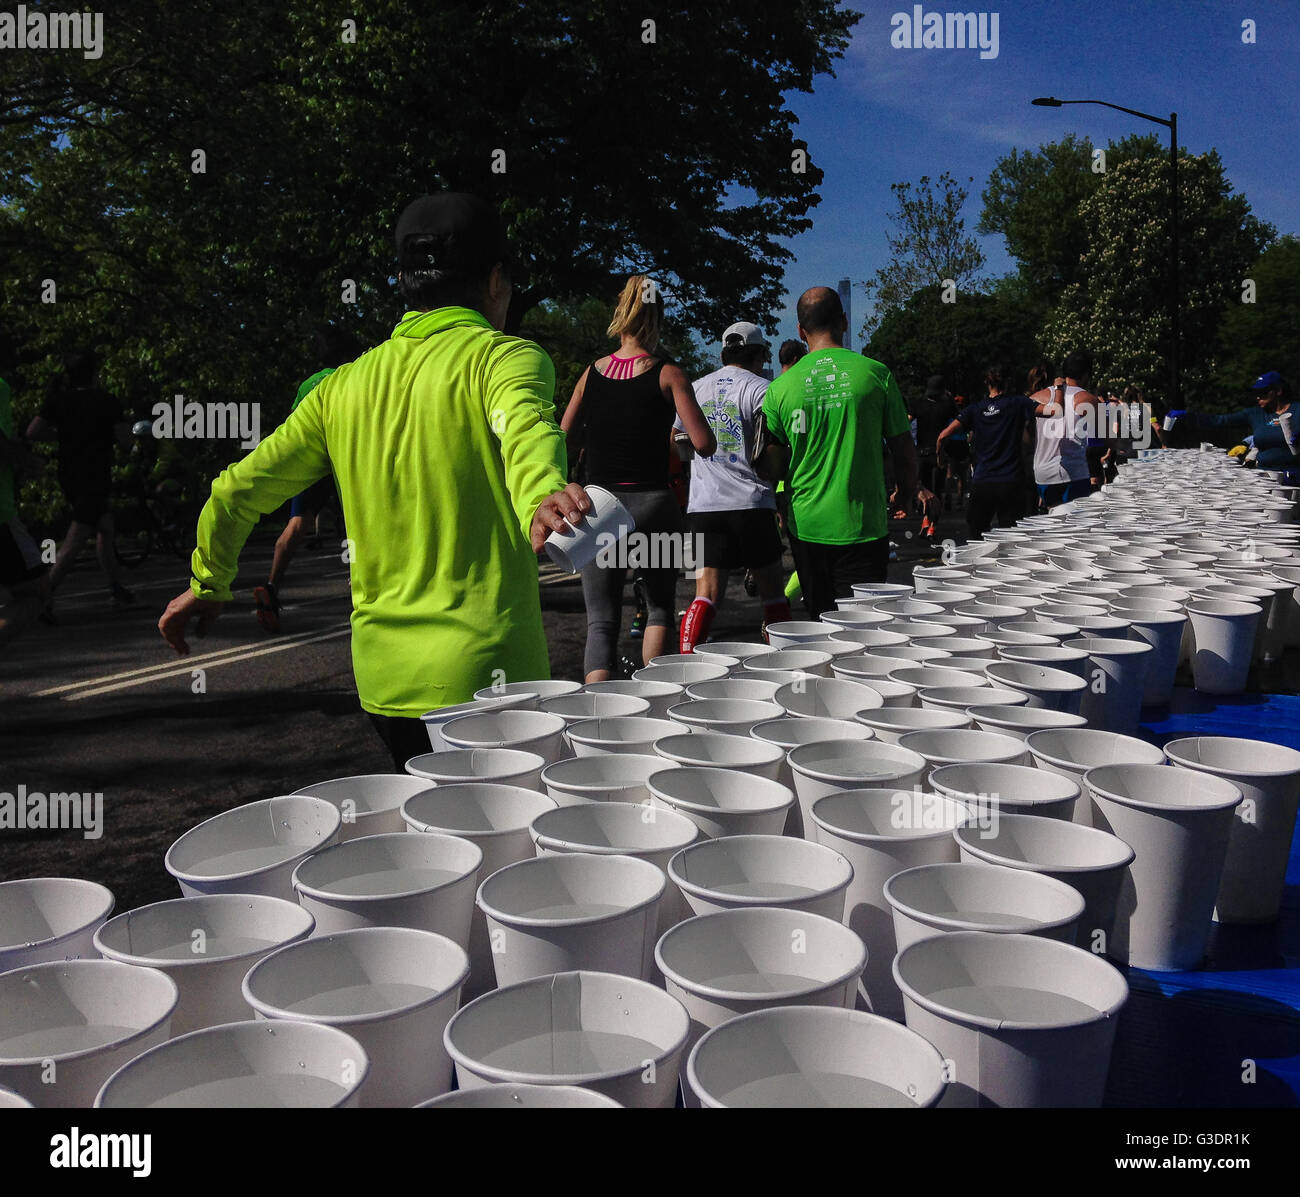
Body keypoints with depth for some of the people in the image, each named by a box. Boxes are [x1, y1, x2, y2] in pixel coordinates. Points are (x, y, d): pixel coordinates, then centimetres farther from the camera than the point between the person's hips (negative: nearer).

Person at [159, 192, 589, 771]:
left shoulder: (345, 385, 12)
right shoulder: (504, 356, -4)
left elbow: (238, 490, 15)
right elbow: (525, 424, -28)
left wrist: (208, 583, 29)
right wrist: (542, 493, -47)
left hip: (382, 676, 7)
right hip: (482, 670, -6)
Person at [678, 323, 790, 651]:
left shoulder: (696, 388, 14)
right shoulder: (760, 389, -2)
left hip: (703, 504, 4)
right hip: (751, 502, -4)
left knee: (707, 596, 2)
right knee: (772, 594, 9)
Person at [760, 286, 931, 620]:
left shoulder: (780, 388, -1)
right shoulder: (875, 373, -5)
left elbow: (772, 468, 2)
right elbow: (903, 448, 2)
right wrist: (911, 489, 20)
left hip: (806, 527, 2)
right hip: (862, 526, -2)